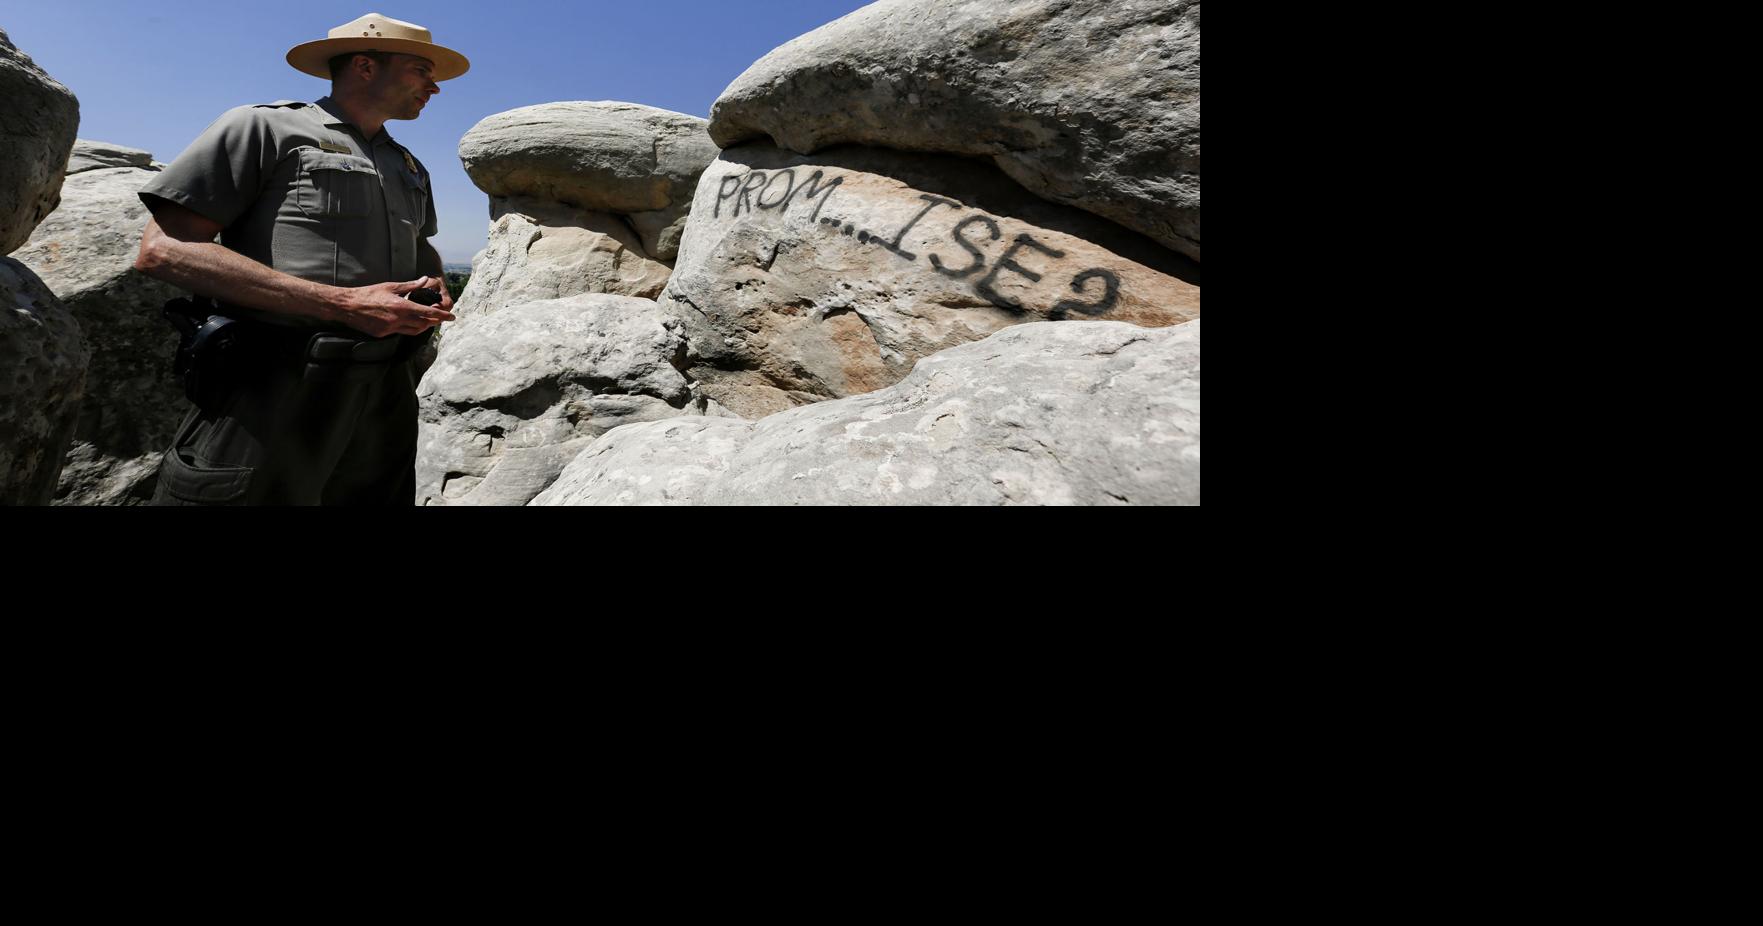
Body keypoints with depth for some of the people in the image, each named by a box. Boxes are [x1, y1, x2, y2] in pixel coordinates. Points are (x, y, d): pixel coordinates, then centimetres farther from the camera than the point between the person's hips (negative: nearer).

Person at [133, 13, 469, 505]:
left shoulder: (410, 168, 19)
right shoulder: (264, 127, 0)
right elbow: (162, 250, -10)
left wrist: (436, 287, 7)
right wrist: (342, 303, -18)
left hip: (387, 392, 6)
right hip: (271, 391, -6)